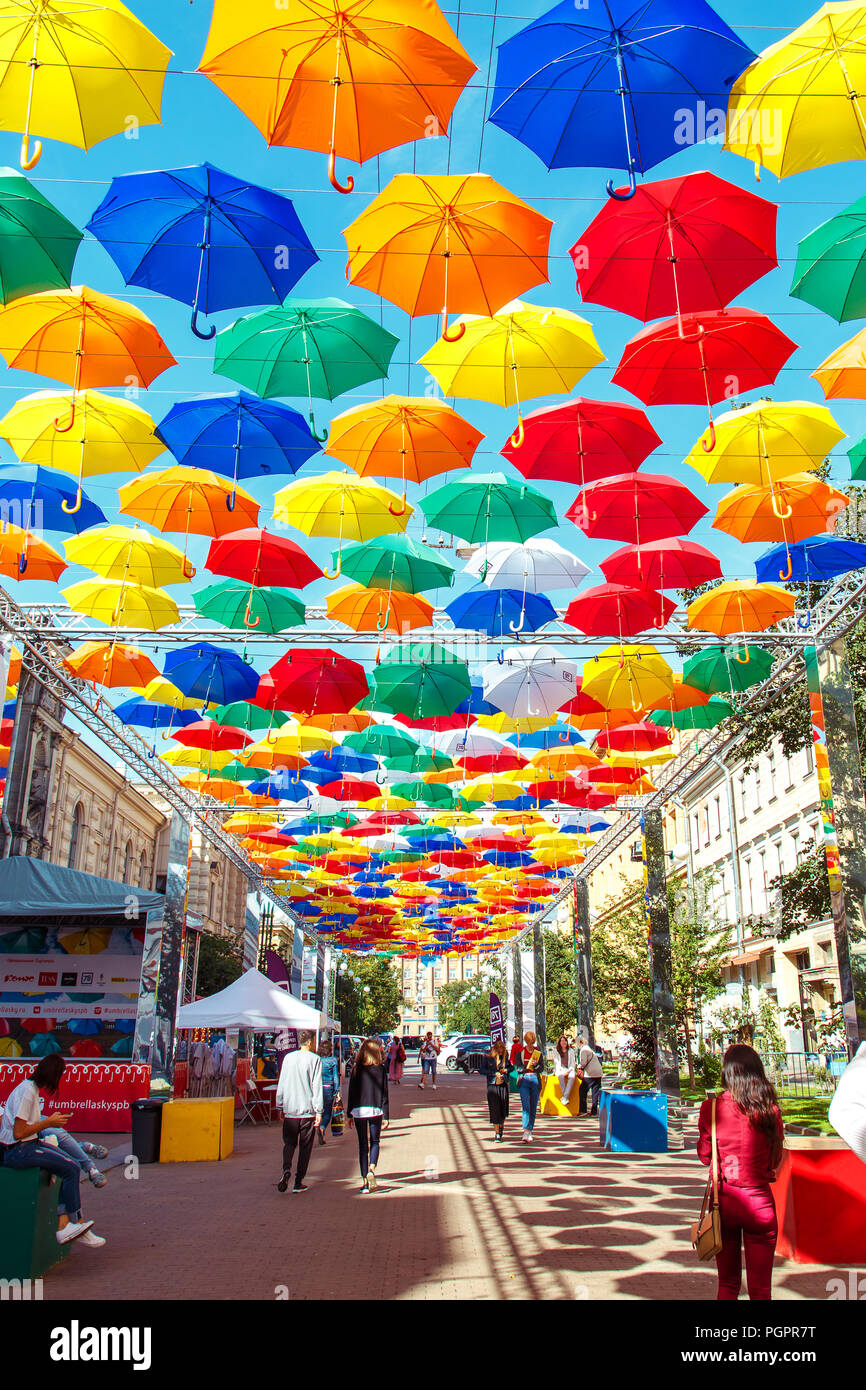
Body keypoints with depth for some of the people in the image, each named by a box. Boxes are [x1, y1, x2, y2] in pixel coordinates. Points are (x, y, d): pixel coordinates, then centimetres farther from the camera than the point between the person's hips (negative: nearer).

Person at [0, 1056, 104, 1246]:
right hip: (17, 1151, -10)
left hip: (28, 1145, 10)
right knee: (72, 1169, -15)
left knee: (72, 1165, -4)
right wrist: (48, 1123, -13)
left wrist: (49, 1121, 8)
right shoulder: (27, 1092, -19)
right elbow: (18, 1133, -22)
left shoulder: (31, 1088, 11)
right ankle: (77, 1222, 1)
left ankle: (64, 1226, -9)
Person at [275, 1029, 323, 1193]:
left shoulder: (288, 1058, 5)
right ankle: (299, 1181, 9)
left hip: (289, 1110, 3)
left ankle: (286, 1169, -12)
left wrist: (280, 1107, 16)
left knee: (289, 1143, 13)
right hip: (308, 1110, -3)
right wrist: (319, 1111, -6)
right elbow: (317, 1086, -9)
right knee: (305, 1146, 8)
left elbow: (282, 1084, 8)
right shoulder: (315, 1059, -6)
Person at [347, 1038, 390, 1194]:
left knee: (362, 1146, 9)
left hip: (359, 1111, 1)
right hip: (375, 1110, 0)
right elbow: (384, 1094, -2)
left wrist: (350, 1114, 9)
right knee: (374, 1142, 16)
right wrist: (385, 1116, 2)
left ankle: (365, 1182, 8)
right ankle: (371, 1169, -9)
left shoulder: (356, 1069, -1)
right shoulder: (381, 1069, -3)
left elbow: (352, 1092, 1)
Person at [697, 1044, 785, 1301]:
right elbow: (776, 1159, 3)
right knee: (760, 1288, 10)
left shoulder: (712, 1108, -10)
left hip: (723, 1199, 1)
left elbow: (704, 1156, 2)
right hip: (758, 1200, 0)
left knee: (727, 1284, 16)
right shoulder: (770, 1110, -9)